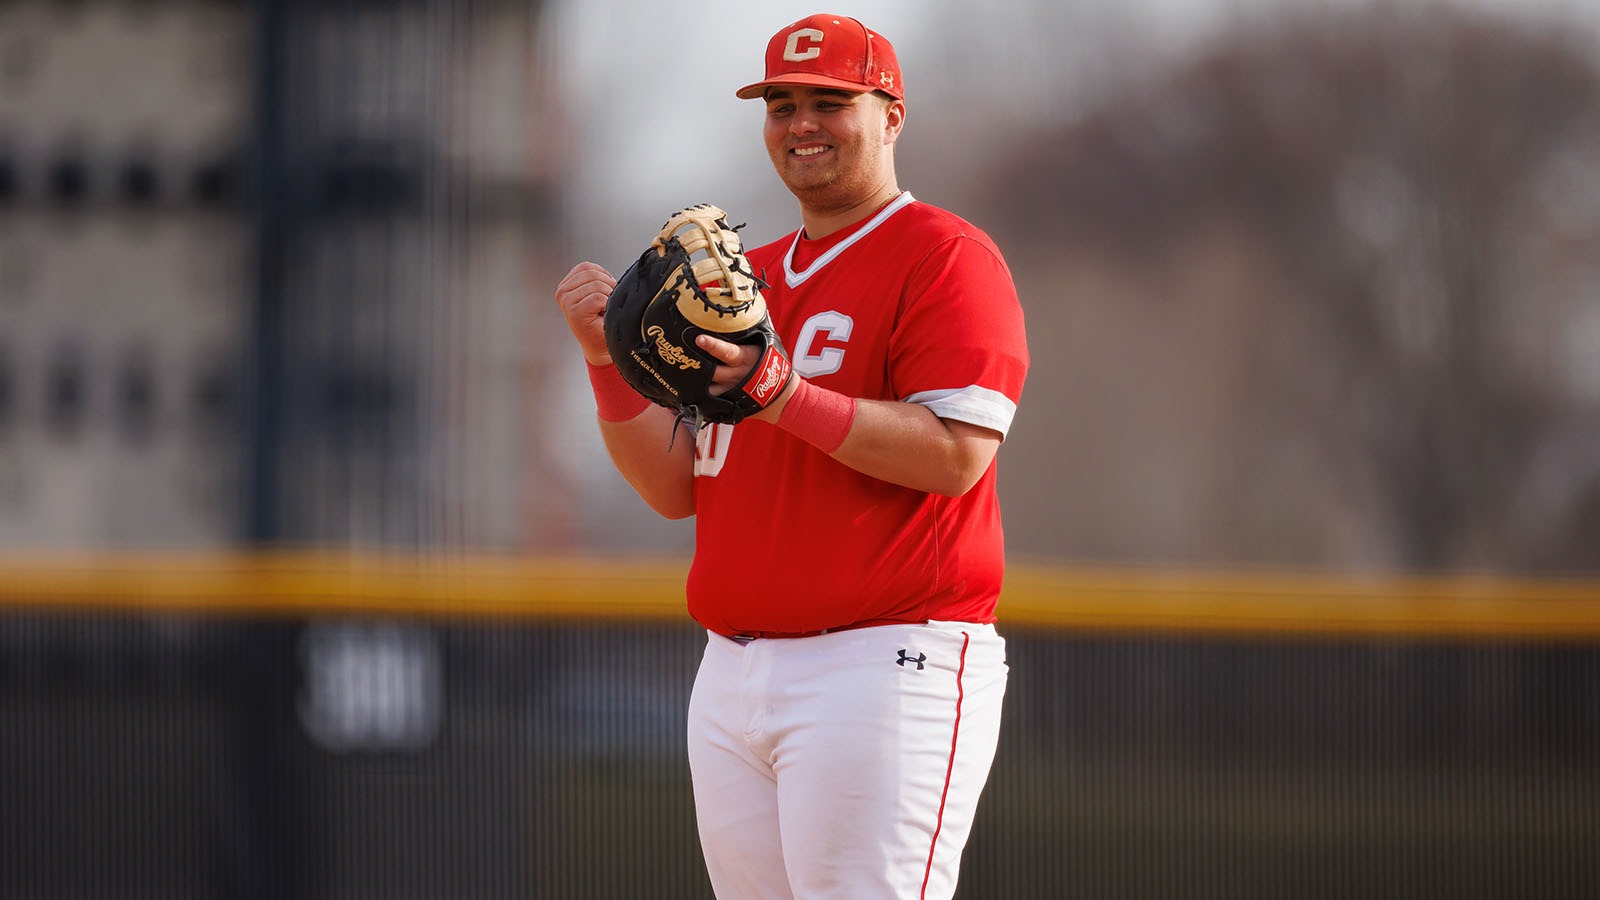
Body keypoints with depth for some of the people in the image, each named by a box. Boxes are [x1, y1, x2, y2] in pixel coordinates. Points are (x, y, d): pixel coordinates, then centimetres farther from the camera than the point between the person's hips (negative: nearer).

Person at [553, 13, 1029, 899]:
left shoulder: (946, 257, -3)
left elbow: (958, 454, -16)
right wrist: (609, 356, 2)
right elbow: (675, 487, 17)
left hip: (883, 667, -8)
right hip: (732, 678, 8)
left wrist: (786, 399, -24)